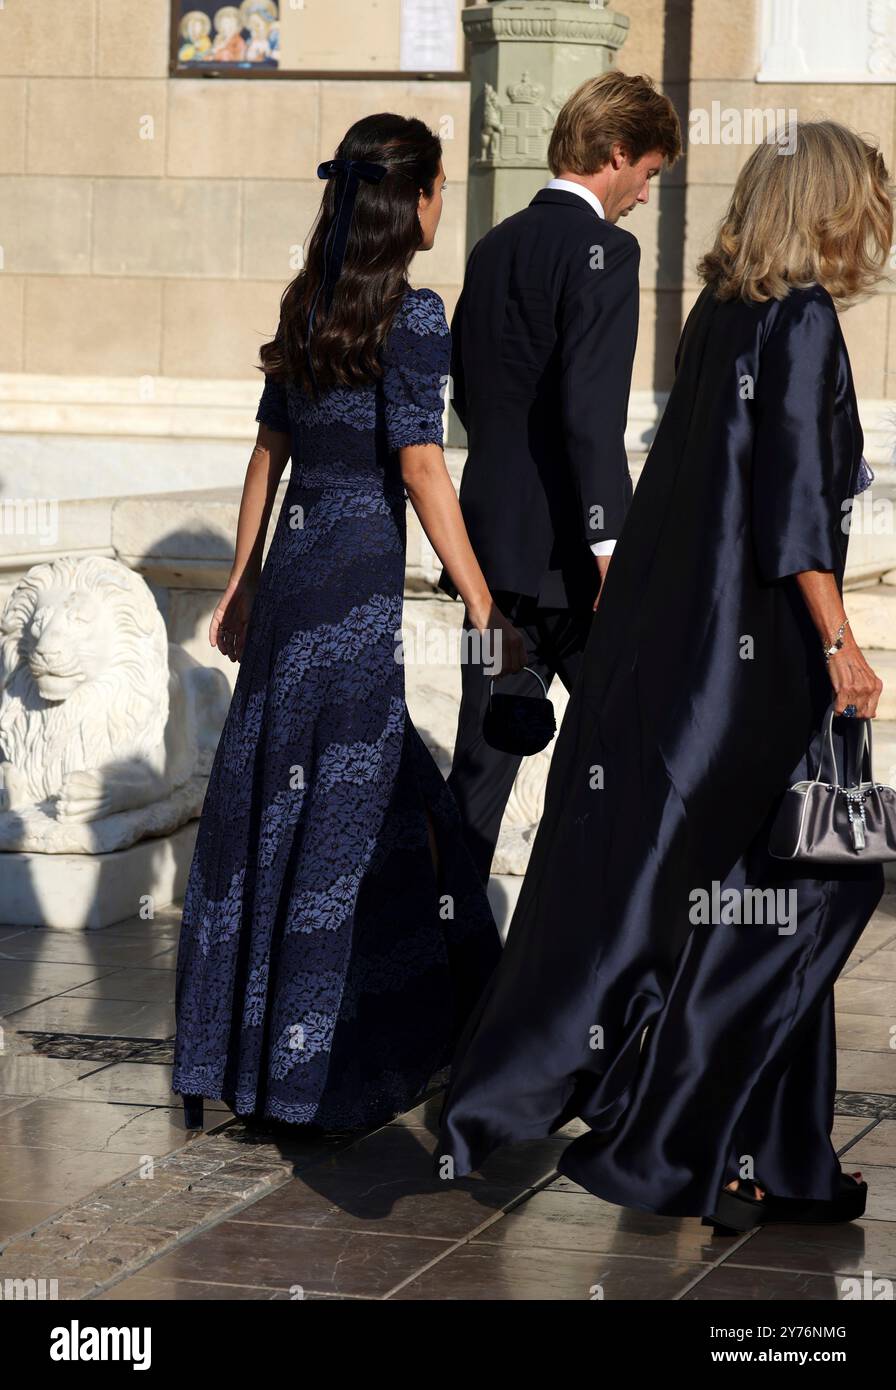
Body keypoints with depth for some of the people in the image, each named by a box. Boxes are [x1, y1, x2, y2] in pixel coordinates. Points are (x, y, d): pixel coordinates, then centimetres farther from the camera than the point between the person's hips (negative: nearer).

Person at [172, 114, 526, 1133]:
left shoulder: (308, 305, 11)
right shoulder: (412, 315, -11)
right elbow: (421, 472, -16)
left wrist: (243, 581, 24)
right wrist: (486, 612, -14)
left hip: (291, 562, 8)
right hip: (358, 579, -8)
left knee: (272, 798, 12)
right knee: (348, 804, -1)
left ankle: (236, 1044, 17)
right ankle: (306, 1061, 2)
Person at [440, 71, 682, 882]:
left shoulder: (494, 248, 14)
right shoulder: (601, 248, -11)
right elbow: (591, 409, -21)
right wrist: (610, 544, -23)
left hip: (491, 537, 7)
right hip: (565, 552, -7)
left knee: (483, 761, 8)